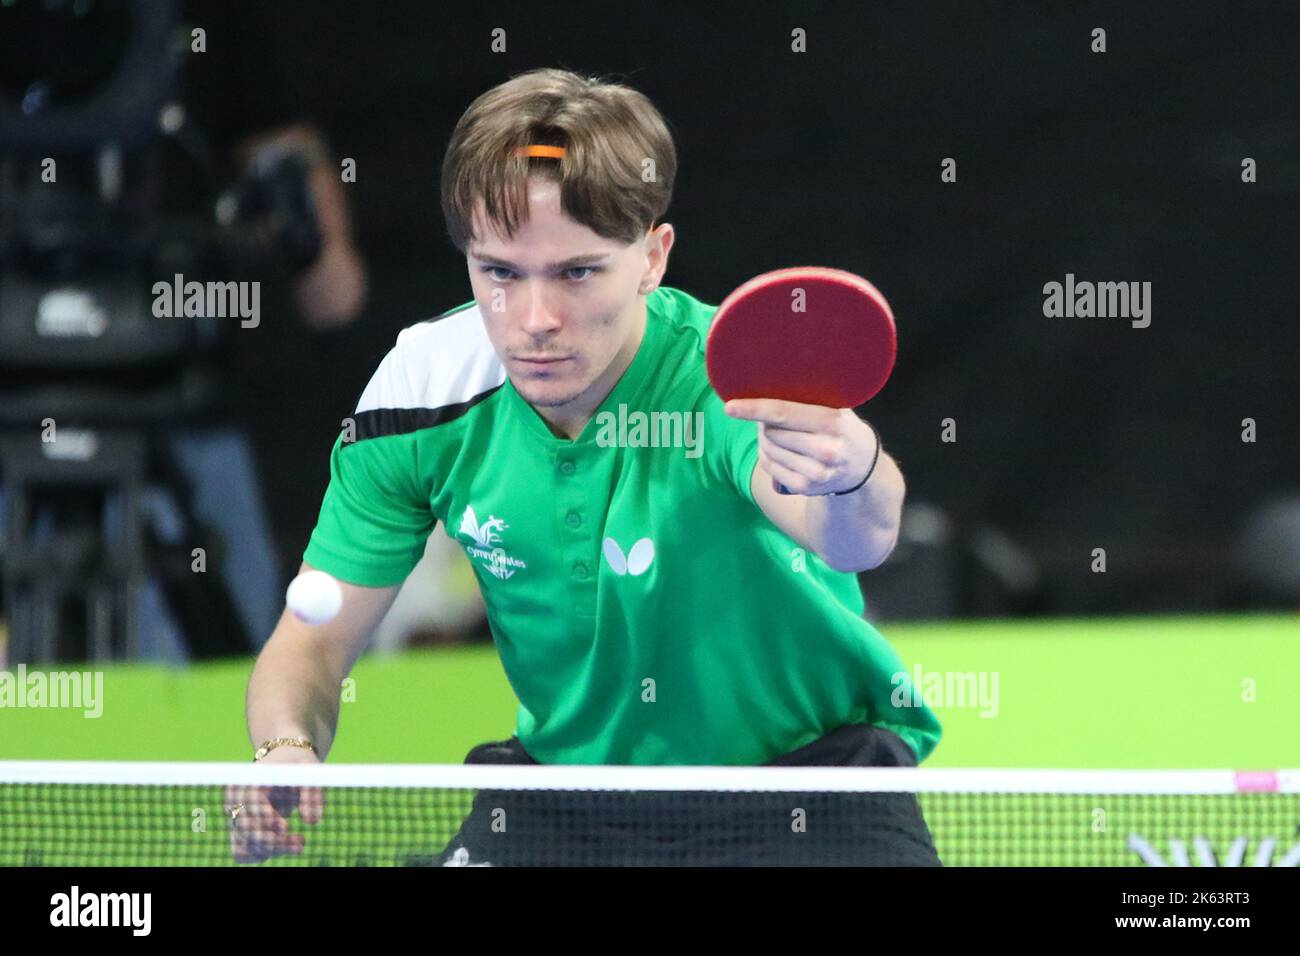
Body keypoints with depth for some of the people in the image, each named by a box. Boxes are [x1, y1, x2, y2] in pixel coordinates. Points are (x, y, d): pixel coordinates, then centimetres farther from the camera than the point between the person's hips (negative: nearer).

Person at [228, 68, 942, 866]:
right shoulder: (425, 391, -14)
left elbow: (855, 541, -51)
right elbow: (315, 642, -6)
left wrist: (853, 476, -75)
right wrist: (286, 747, -29)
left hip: (810, 768, -3)